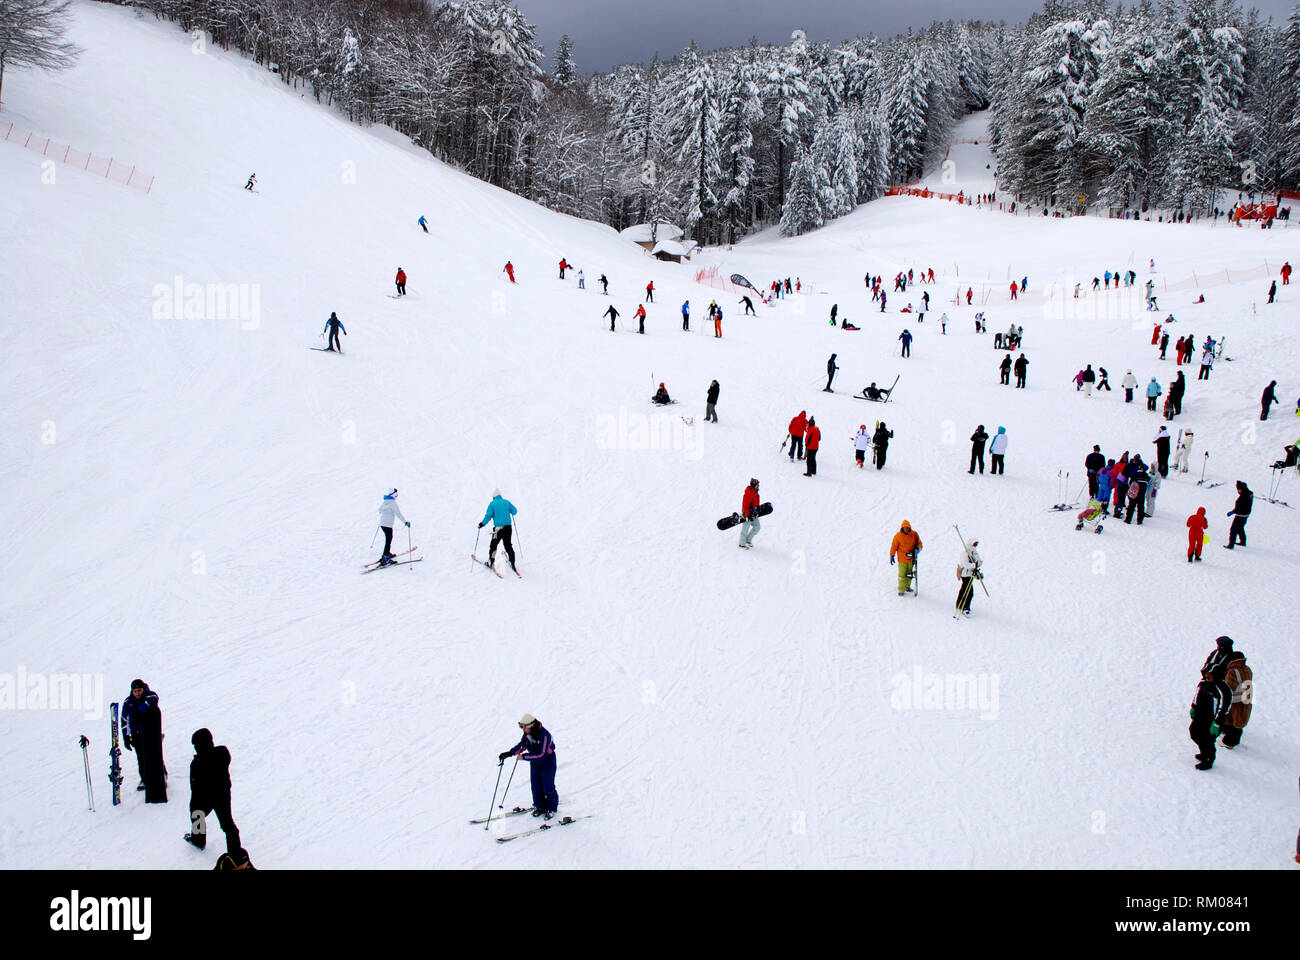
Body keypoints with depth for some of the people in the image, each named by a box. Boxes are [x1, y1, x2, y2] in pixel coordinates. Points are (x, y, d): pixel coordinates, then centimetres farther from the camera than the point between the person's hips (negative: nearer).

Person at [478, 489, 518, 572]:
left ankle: (490, 562, 12)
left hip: (498, 528, -3)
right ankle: (512, 564, 11)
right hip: (508, 527, 3)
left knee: (493, 545, 12)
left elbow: (488, 516, -9)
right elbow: (515, 511, 13)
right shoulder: (507, 502, 6)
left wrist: (482, 524, 3)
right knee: (508, 545, 14)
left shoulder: (492, 503, -3)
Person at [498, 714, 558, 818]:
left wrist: (524, 757, -30)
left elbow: (541, 754, -31)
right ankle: (539, 806, 27)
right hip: (534, 762, 7)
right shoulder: (527, 734, -8)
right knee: (536, 785, 11)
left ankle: (551, 808, 18)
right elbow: (521, 746, 7)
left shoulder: (544, 735, -32)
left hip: (547, 762, -7)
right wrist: (509, 753, -6)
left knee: (548, 786, 2)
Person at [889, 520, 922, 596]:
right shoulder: (898, 536, -8)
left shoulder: (914, 534, -2)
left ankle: (907, 586, 31)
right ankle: (901, 589, 1)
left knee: (909, 574, 14)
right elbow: (894, 546, -2)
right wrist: (892, 556, -1)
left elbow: (919, 544, 5)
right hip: (902, 559, -3)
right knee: (902, 574, -5)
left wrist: (916, 549, -15)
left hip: (911, 558, 3)